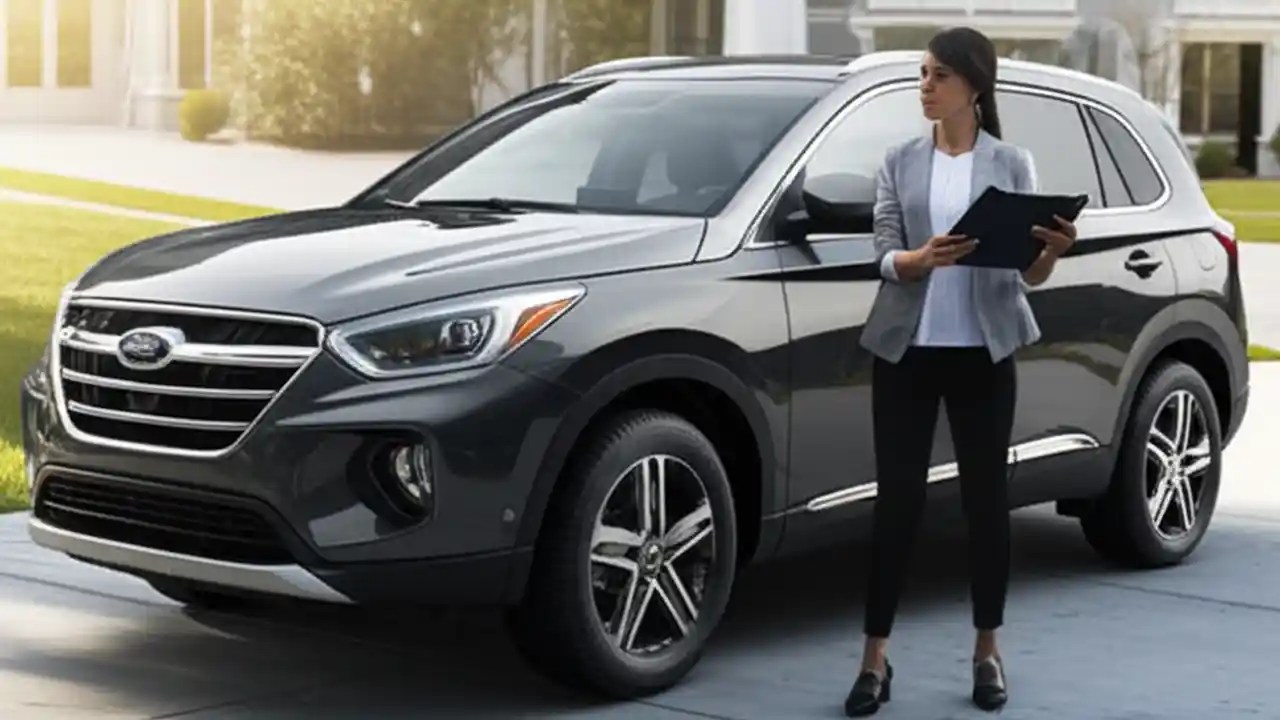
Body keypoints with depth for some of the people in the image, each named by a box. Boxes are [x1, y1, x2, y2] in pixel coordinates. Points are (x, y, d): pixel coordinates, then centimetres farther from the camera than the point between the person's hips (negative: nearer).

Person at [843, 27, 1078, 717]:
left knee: (985, 497, 6)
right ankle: (875, 657, 5)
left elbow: (1030, 273, -1)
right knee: (897, 499, 0)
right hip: (906, 349, 1)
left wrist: (1054, 251, -24)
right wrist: (924, 258, -26)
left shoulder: (1012, 163, 3)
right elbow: (886, 258, -3)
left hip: (984, 351, 0)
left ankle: (987, 652, 18)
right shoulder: (900, 161, 5)